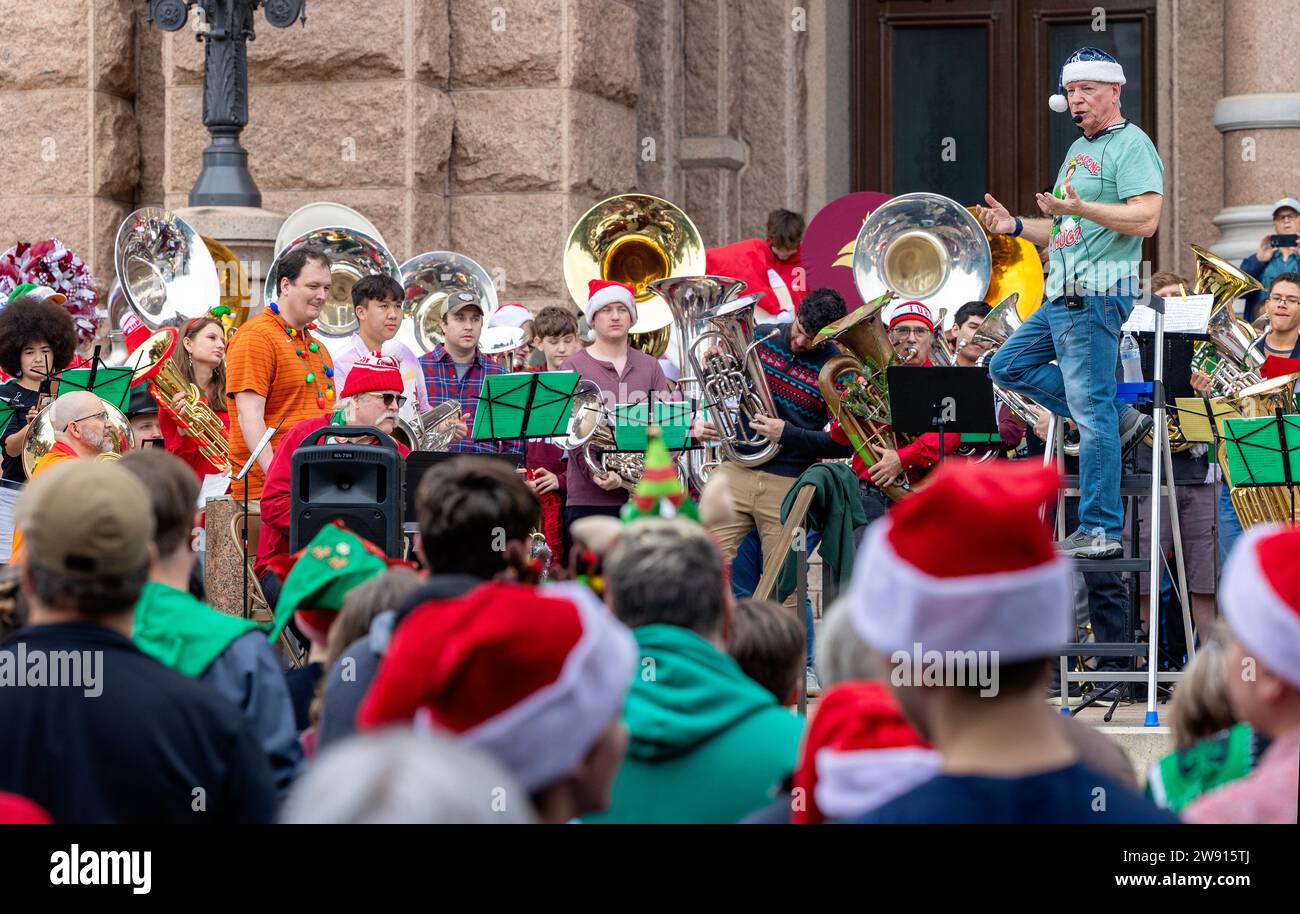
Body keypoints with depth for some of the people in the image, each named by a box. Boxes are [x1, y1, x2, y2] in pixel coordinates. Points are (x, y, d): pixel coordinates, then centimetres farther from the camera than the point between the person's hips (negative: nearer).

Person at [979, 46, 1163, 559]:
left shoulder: (1130, 145, -8)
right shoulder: (1079, 151, 22)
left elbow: (1146, 218, -20)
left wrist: (1079, 207, -28)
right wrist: (1016, 226, 16)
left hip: (1097, 295, -10)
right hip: (1062, 296, 10)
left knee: (1091, 410, -10)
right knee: (1009, 366, 14)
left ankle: (1101, 532, -6)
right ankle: (1119, 421, 12)